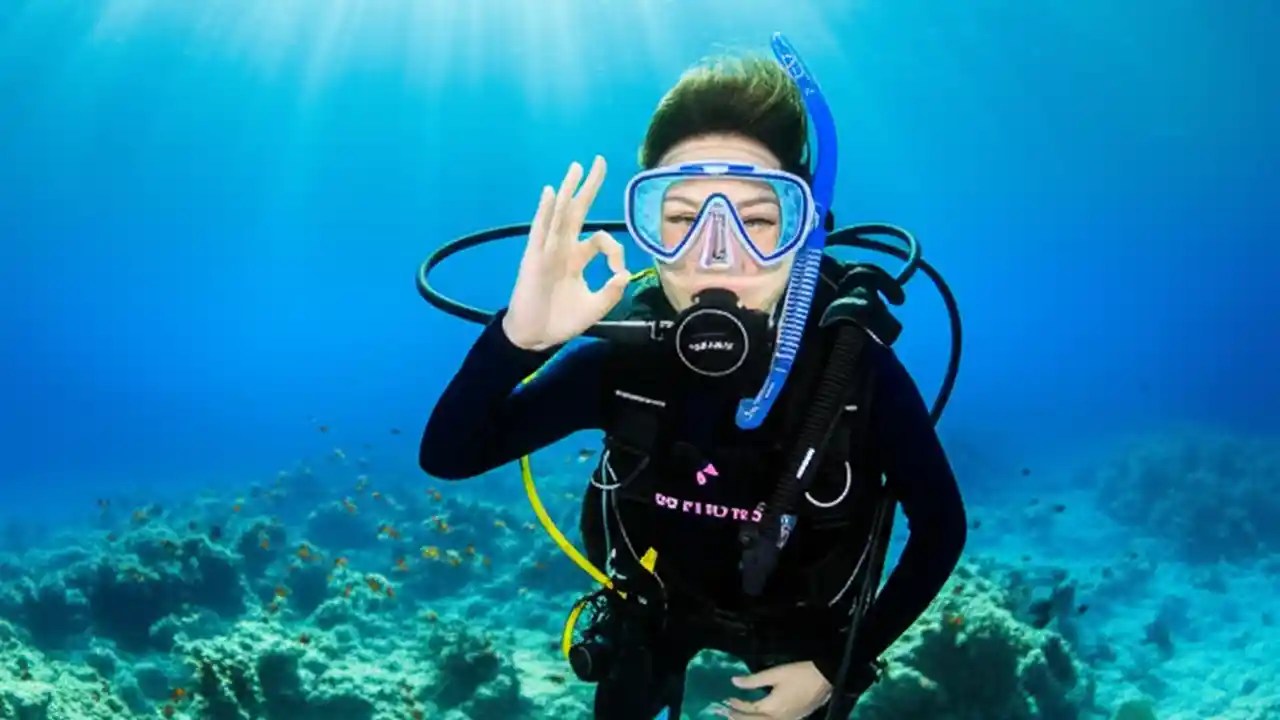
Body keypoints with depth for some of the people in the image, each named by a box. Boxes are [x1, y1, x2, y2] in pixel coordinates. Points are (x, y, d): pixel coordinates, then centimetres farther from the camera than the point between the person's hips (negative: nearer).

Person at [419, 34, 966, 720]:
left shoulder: (858, 364, -32)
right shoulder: (620, 352, -28)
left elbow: (942, 527, -18)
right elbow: (446, 457, -28)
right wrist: (517, 338, -47)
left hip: (799, 618, -1)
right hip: (659, 600, 2)